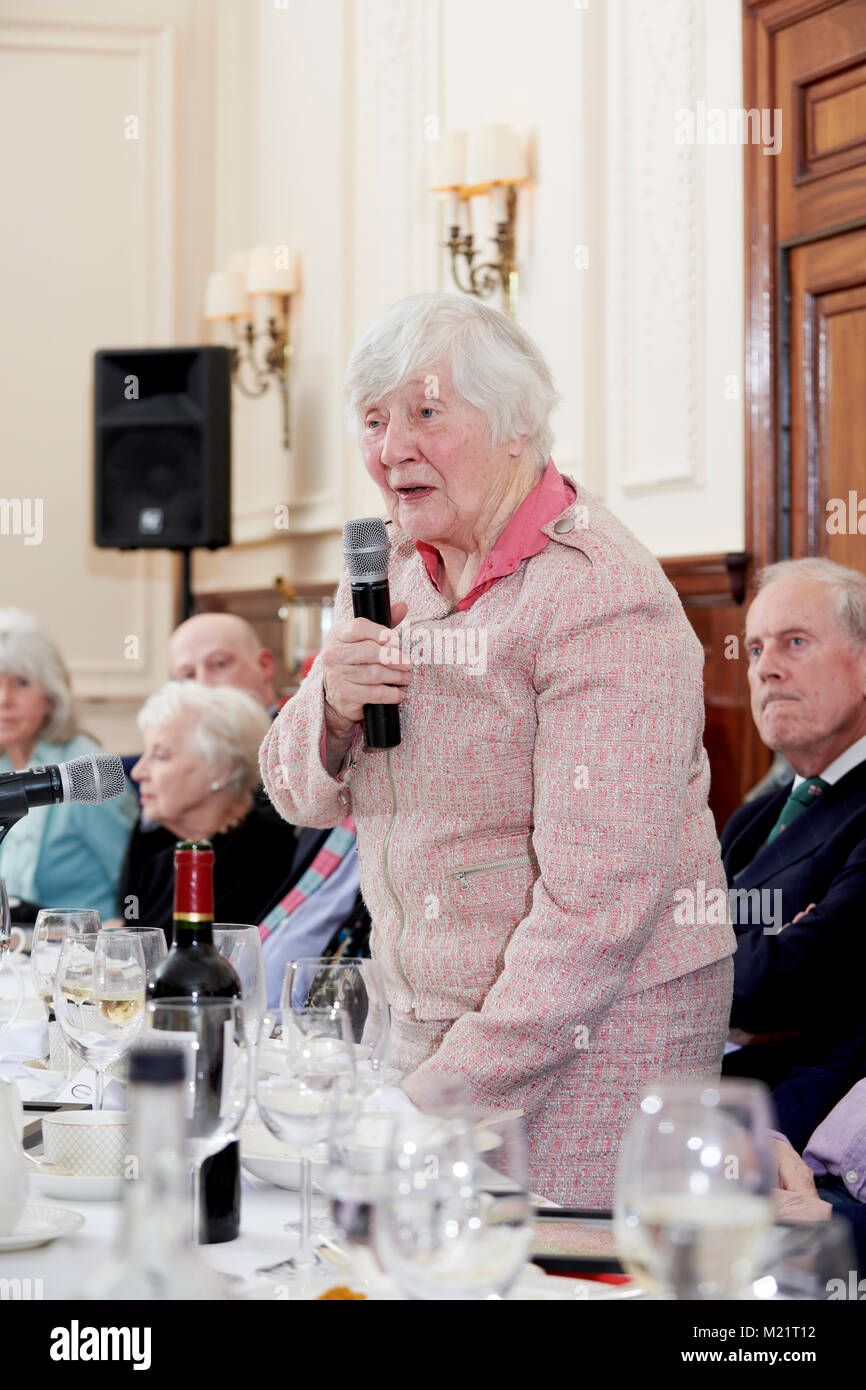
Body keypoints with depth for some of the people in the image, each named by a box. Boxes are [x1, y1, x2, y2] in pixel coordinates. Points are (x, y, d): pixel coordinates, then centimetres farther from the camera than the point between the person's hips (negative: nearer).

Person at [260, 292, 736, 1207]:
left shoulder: (602, 599, -19)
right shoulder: (389, 568, 7)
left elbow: (600, 898, -24)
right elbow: (304, 795, 12)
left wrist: (457, 1087, -23)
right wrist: (330, 707, -10)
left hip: (591, 1037, -7)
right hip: (426, 1019, 7)